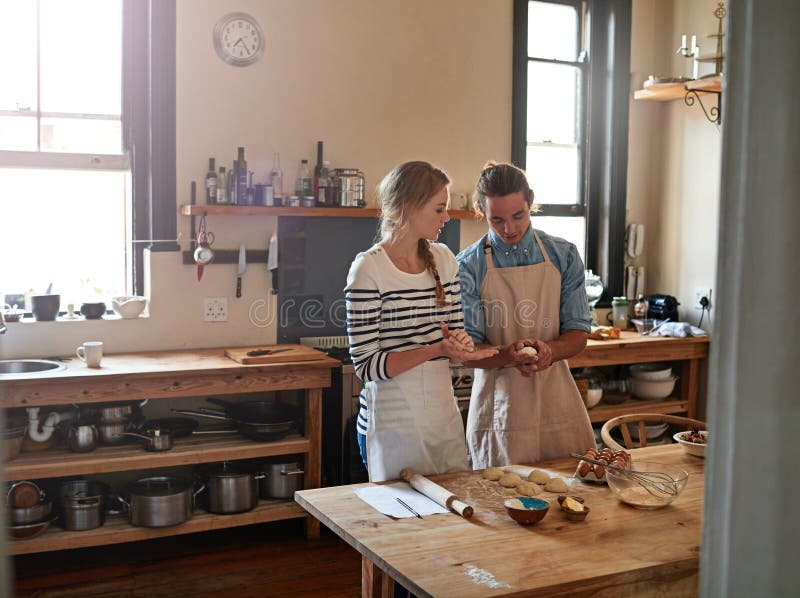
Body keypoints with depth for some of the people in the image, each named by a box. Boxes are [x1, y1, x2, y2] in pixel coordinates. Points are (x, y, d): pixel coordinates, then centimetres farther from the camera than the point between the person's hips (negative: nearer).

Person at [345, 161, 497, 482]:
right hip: (394, 425, -6)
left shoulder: (443, 259, 6)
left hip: (445, 416, 6)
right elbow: (366, 365, -15)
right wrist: (435, 350, -24)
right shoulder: (369, 268, -13)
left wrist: (459, 343, -9)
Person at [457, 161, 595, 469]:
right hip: (498, 406, -2)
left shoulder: (563, 255, 3)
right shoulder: (468, 266, -4)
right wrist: (508, 356, -24)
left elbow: (578, 335, 4)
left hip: (557, 403, 2)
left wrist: (548, 350, -17)